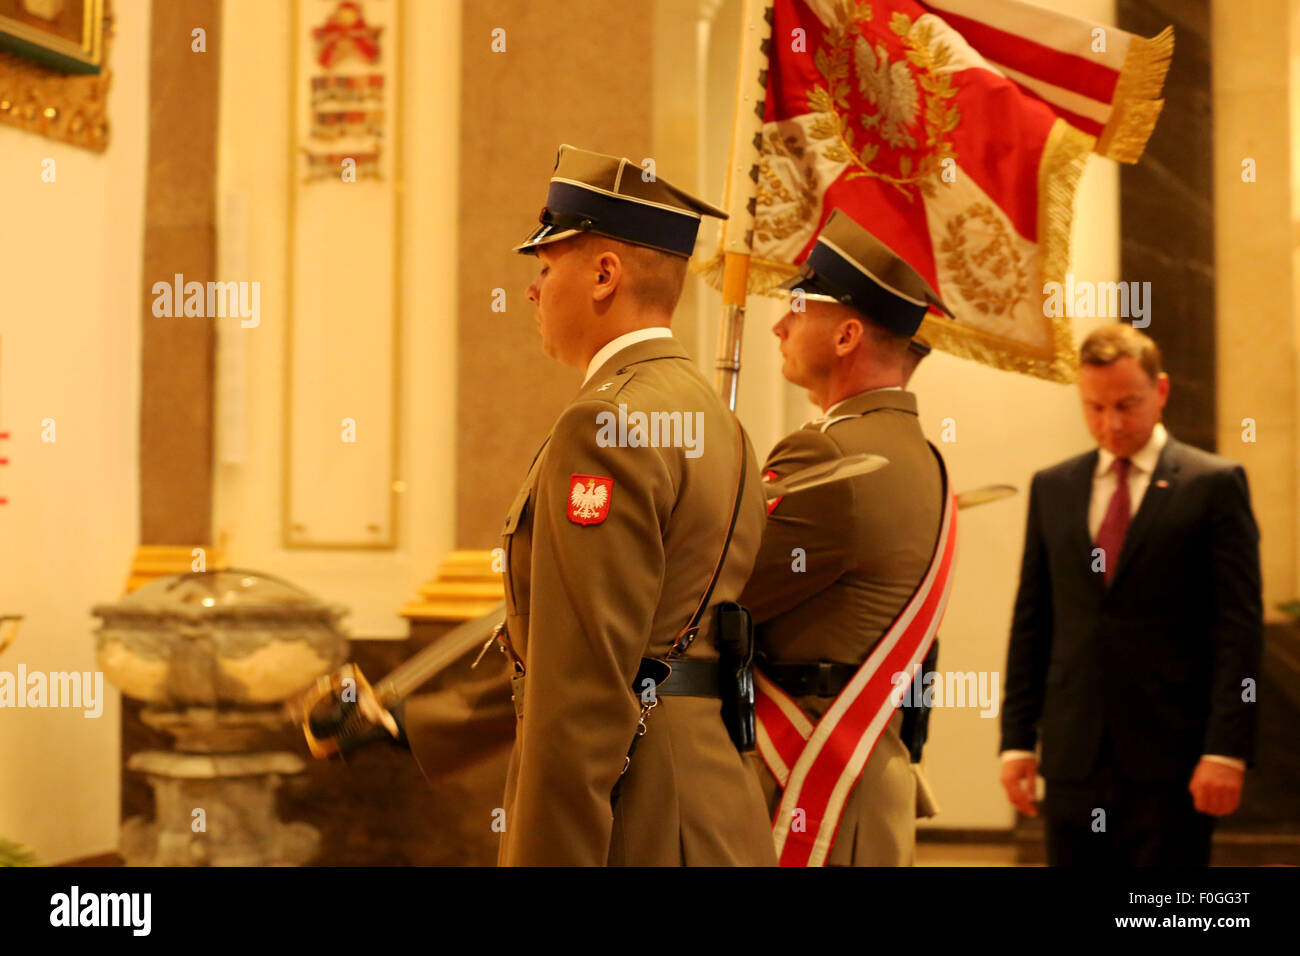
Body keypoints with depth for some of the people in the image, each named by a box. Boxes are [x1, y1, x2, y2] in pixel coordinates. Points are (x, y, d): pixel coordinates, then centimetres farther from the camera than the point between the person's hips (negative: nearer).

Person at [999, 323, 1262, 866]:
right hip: (1074, 758, 4)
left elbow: (1239, 624, -5)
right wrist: (1017, 739, 5)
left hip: (1171, 758, -4)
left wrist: (1226, 750, -12)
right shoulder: (1052, 488, 11)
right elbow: (1031, 623, 12)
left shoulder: (1214, 484, 0)